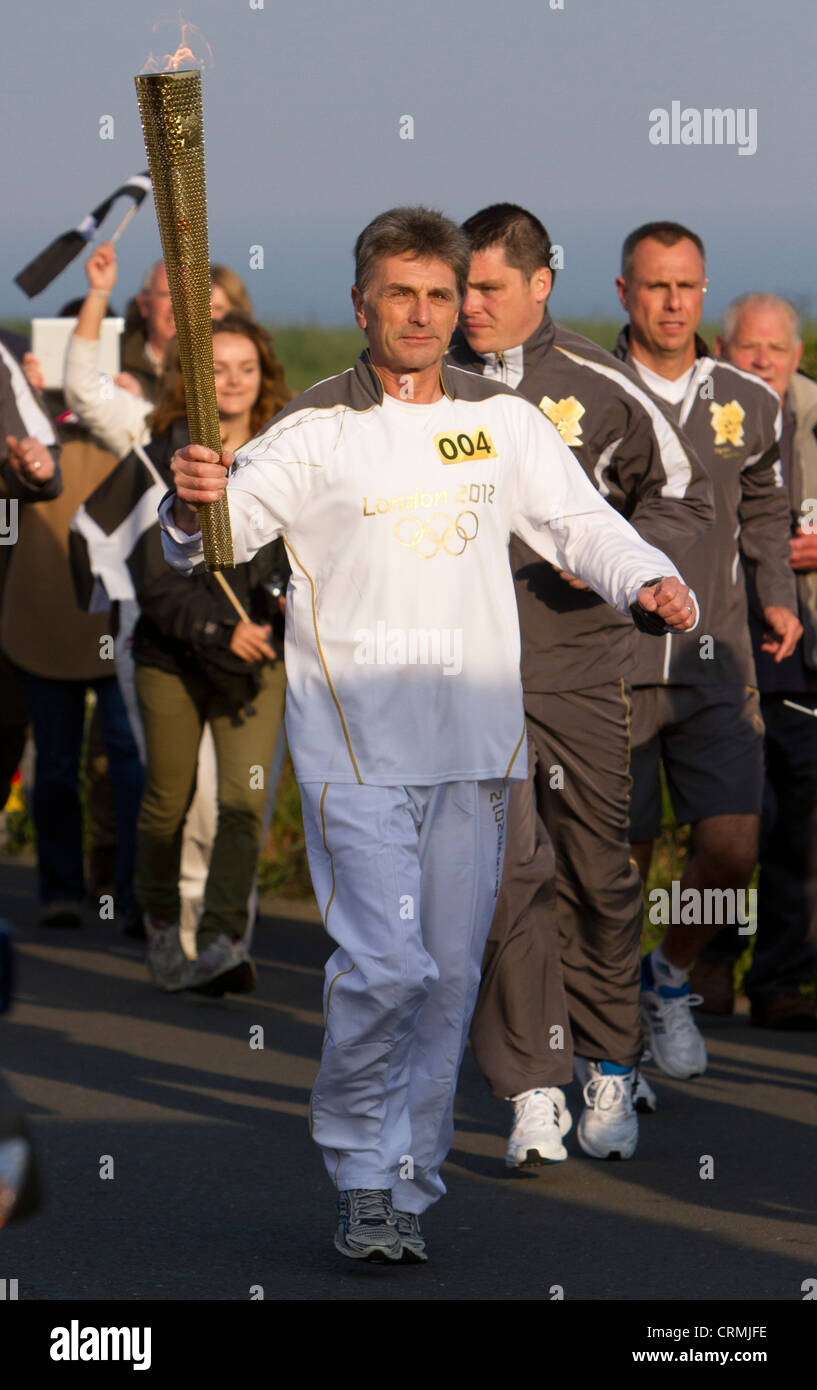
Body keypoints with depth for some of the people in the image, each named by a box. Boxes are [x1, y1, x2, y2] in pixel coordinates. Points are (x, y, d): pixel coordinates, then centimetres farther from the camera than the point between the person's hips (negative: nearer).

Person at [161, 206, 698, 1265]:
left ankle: (408, 1189, 18)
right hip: (354, 742, -4)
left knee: (450, 975, 7)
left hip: (474, 741, 4)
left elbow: (581, 523, 18)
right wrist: (190, 510, -32)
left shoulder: (505, 422, 9)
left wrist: (647, 582, -1)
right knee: (385, 965, -14)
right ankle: (362, 1177, 4)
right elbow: (215, 537, -10)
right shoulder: (315, 432, -3)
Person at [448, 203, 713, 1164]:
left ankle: (608, 1071, 25)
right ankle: (533, 1093, -9)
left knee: (599, 874, 7)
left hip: (582, 661, 0)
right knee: (505, 867, -11)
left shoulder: (600, 390, 2)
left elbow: (683, 497, 11)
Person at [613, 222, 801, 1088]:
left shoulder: (749, 404, 5)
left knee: (732, 848, -7)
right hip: (611, 666, -3)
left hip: (714, 664, 3)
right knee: (621, 859, 2)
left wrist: (777, 596, 8)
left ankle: (672, 978, 21)